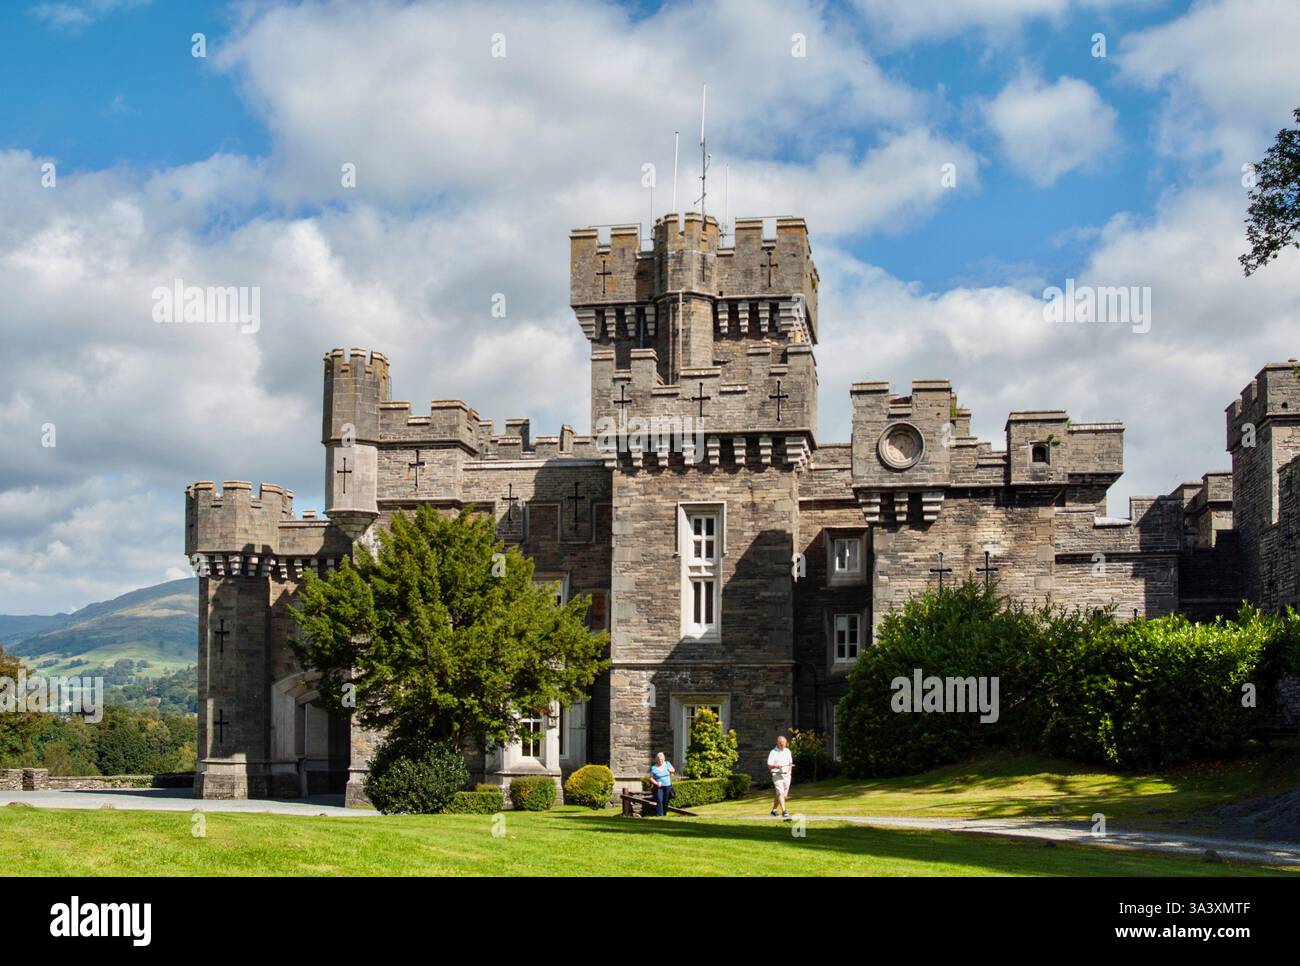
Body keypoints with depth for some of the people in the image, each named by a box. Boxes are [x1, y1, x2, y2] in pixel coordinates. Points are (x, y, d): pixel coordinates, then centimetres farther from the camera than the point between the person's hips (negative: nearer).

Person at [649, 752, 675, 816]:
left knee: (665, 802, 7)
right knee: (659, 801, -15)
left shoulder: (667, 764, 5)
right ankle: (659, 815, -18)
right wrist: (656, 783, -17)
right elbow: (651, 778, -1)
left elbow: (673, 771, 14)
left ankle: (664, 814, 18)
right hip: (659, 787, -3)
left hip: (667, 786, 3)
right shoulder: (654, 768, -4)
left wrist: (671, 770, -8)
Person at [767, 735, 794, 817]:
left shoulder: (787, 751, 12)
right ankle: (784, 811, -24)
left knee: (783, 794, 10)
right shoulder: (773, 752, -6)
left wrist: (790, 771, 9)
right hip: (777, 775, -6)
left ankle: (774, 810, 25)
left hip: (787, 775, 6)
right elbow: (769, 766, -11)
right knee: (780, 793, -17)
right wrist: (776, 766, -29)